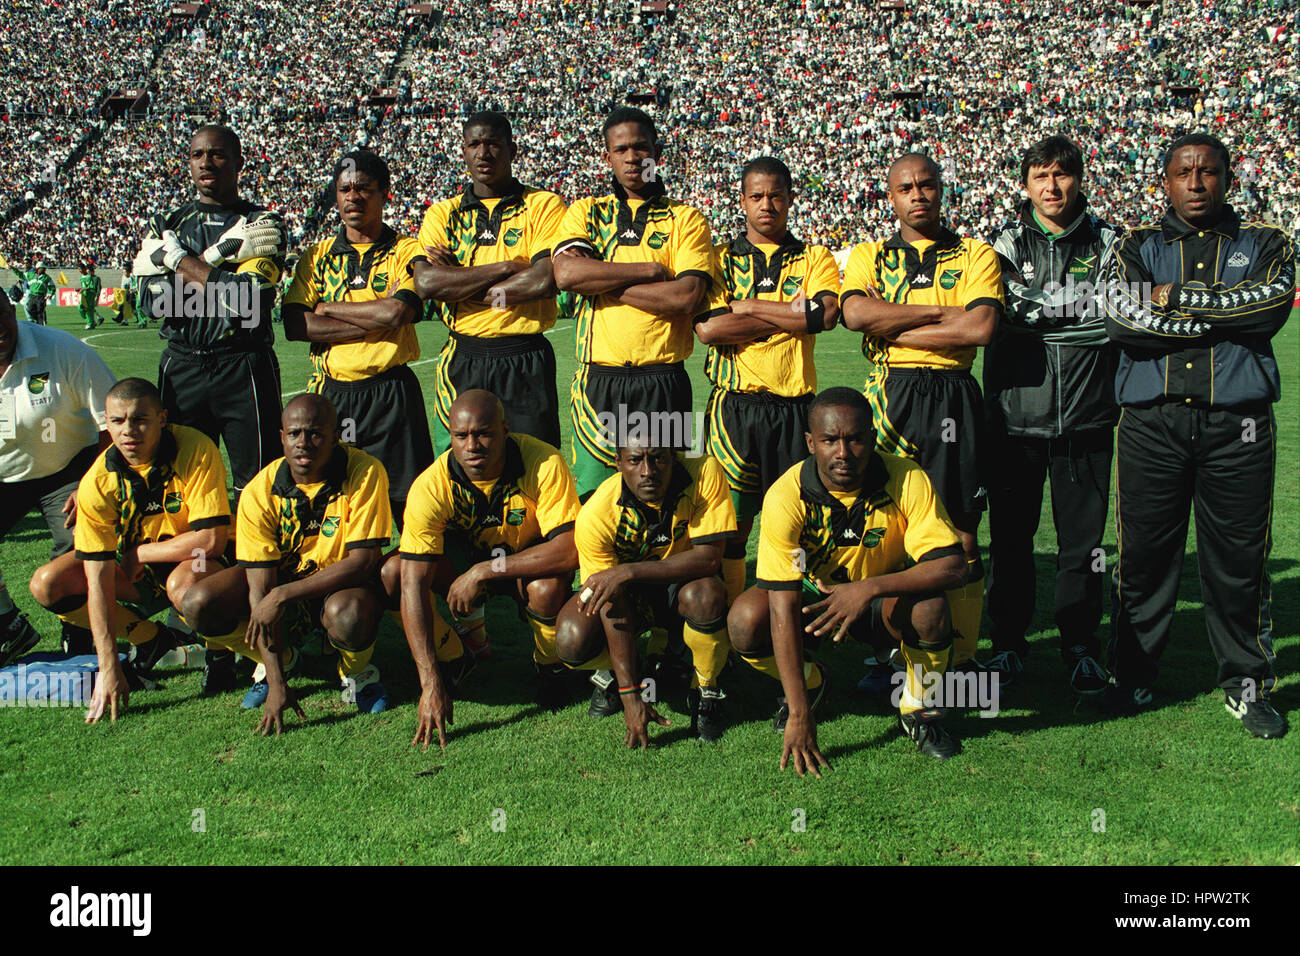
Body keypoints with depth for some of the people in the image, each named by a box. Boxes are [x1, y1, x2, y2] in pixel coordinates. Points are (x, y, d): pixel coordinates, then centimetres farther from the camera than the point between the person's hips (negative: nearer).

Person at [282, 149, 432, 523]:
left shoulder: (406, 251, 4)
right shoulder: (317, 256, 12)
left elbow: (395, 312, -15)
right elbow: (294, 324, -3)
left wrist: (327, 308, -3)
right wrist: (371, 322, -10)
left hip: (390, 393, -3)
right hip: (329, 392, 3)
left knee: (407, 500, -2)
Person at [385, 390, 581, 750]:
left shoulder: (544, 465, -30)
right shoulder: (430, 486, -27)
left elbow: (570, 550, -33)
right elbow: (414, 585, -30)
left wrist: (485, 570, -36)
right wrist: (431, 683, -36)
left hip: (529, 561, -2)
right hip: (464, 556, 2)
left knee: (547, 588, -36)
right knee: (392, 574, -22)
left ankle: (550, 667, 0)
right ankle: (453, 660, 5)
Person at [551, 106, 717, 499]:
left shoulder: (686, 219, 8)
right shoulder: (586, 212, 13)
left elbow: (687, 298, -9)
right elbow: (566, 274, -8)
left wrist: (598, 280, -6)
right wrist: (653, 269, -8)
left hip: (662, 382, -1)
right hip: (598, 381, 1)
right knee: (593, 499, 1)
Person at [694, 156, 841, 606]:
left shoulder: (814, 259, 11)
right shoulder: (721, 259, 9)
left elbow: (826, 314, -10)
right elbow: (708, 327, -9)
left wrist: (747, 306, -7)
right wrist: (791, 315, -7)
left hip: (795, 406, 1)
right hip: (735, 405, -1)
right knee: (732, 523, 2)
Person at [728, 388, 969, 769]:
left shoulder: (907, 481, -24)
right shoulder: (786, 496, -27)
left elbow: (952, 565, -26)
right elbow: (783, 607, -30)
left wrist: (871, 587, -42)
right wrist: (799, 715, -33)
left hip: (886, 601, 0)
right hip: (812, 595, 0)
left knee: (930, 608, -32)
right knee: (745, 622, -27)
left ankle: (918, 709, -1)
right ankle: (808, 684, 8)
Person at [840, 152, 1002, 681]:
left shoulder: (975, 255, 9)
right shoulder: (868, 255, 13)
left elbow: (982, 327, -10)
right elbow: (855, 312, -9)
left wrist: (892, 327, -7)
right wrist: (941, 311, -10)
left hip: (954, 399, -1)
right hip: (889, 396, 1)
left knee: (960, 534, 1)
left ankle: (962, 656, 12)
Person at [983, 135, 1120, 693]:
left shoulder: (1106, 243, 8)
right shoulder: (1007, 244, 7)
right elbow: (1000, 313, -4)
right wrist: (1073, 311, -6)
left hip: (1086, 417, 0)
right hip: (1016, 413, 0)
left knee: (1083, 539, 5)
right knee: (1010, 536, 6)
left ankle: (1080, 645, 20)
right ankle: (1008, 641, 20)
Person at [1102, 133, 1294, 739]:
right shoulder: (1137, 248, 11)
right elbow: (1122, 318, -8)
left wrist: (1175, 298, -7)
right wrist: (1225, 315, -6)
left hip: (1237, 423, 0)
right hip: (1151, 421, 0)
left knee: (1239, 558, 4)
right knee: (1144, 554, 4)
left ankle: (1246, 682, 20)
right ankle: (1132, 676, 19)